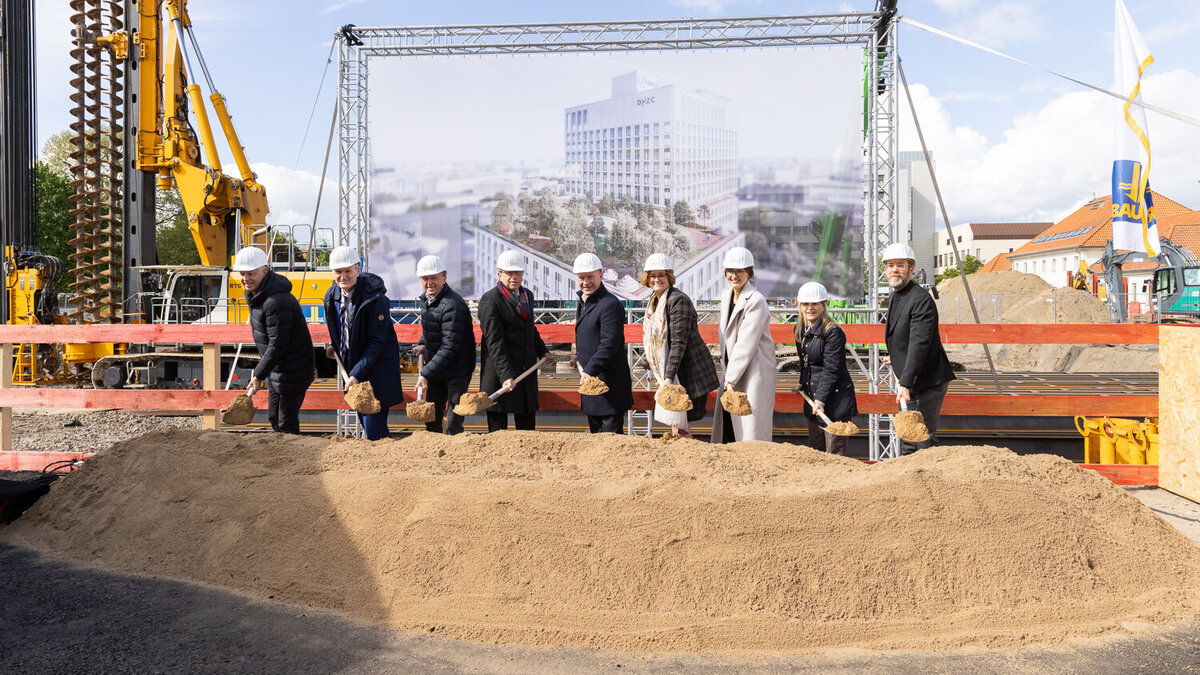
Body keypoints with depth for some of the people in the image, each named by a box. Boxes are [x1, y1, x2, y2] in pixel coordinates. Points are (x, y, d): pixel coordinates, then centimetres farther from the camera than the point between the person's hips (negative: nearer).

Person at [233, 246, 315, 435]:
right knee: (274, 418, 20)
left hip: (293, 370, -11)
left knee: (287, 424, -5)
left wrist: (258, 375, -24)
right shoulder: (255, 294, 7)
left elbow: (277, 345, -26)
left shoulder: (277, 302, -27)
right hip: (276, 369, 11)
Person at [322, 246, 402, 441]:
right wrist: (334, 346, 5)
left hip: (376, 368, -7)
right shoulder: (332, 295, 2)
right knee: (364, 422, 17)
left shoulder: (376, 299, -21)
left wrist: (356, 374, -23)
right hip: (352, 366, 7)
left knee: (374, 428, -9)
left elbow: (377, 342, -20)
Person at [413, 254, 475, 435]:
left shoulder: (453, 305, -22)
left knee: (453, 425, -4)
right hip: (436, 370, 8)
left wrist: (426, 374, -24)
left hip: (457, 371, -8)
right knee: (431, 417, 16)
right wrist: (423, 344, 5)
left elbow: (450, 347, -25)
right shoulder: (426, 299, 6)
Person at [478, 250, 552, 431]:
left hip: (526, 368, 7)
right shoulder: (489, 300, -12)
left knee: (528, 423, 11)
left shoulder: (528, 295, 12)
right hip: (499, 370, -7)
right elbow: (494, 342, -19)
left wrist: (542, 351, 22)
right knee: (498, 426, 0)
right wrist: (506, 375, -25)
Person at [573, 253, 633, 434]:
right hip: (590, 379, 10)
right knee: (596, 431, 17)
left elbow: (609, 345, -23)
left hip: (609, 382, -9)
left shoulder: (610, 304, -17)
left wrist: (589, 371, -26)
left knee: (611, 432, -5)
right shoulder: (582, 302, 13)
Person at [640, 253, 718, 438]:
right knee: (676, 424, 12)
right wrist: (662, 376, 18)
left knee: (680, 426, -7)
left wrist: (668, 378, -25)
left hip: (689, 372, -9)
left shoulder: (678, 300, -16)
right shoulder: (655, 301, 13)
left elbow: (679, 343, -21)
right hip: (669, 373, 9)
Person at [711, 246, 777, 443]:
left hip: (754, 370, -8)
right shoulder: (726, 296, 10)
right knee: (726, 423, 10)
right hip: (732, 368, 8)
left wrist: (731, 377, -17)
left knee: (751, 425, -6)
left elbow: (747, 342, -18)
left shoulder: (756, 301, -16)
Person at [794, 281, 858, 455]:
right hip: (812, 397, 8)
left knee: (834, 453, -5)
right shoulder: (800, 330, 9)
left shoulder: (833, 332, -15)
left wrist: (820, 400, -22)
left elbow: (831, 370, -18)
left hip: (835, 398, -8)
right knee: (814, 451, 12)